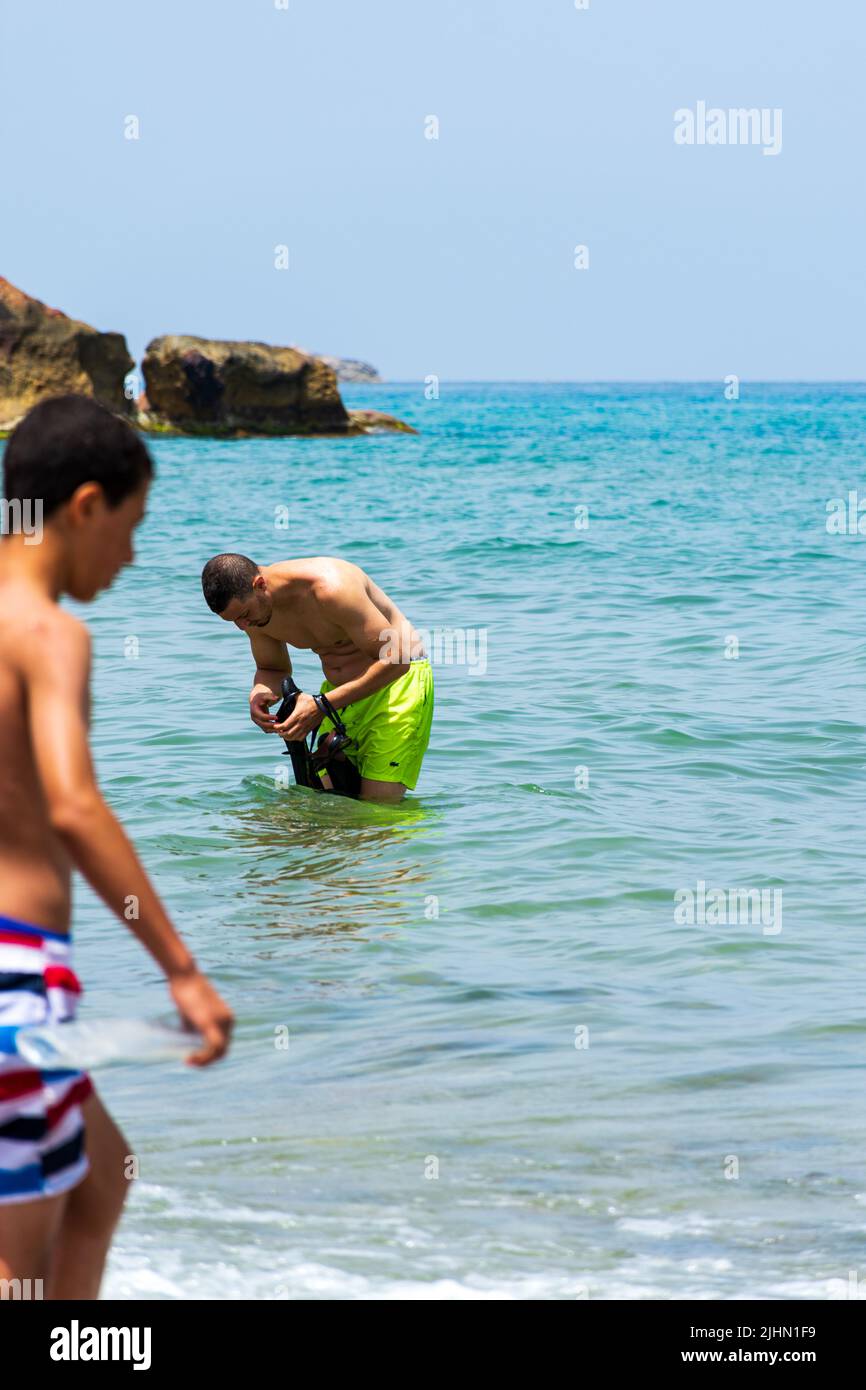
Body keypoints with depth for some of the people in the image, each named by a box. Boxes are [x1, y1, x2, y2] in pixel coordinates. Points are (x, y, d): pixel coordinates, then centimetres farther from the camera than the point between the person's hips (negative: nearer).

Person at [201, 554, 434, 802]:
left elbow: (393, 660, -29)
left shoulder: (329, 588, -31)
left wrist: (322, 705, -33)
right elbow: (273, 669, 12)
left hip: (398, 678, -7)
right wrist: (258, 693, -14)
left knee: (378, 802, -17)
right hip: (339, 688, 7)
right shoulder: (251, 606, -8)